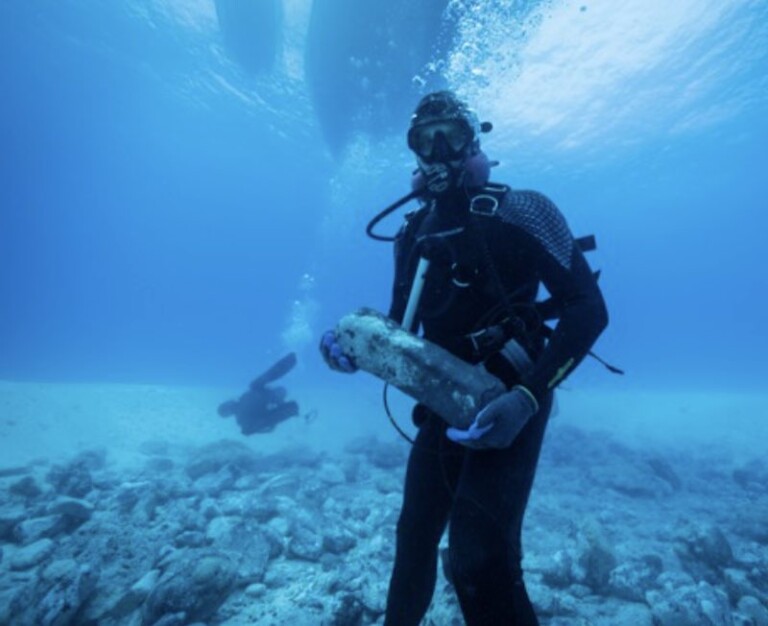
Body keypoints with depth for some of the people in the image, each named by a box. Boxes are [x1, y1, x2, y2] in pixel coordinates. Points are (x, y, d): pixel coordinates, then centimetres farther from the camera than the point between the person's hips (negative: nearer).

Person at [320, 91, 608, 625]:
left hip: (507, 400, -5)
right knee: (415, 534, 17)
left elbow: (588, 309, -14)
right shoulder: (413, 232, 8)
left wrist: (529, 396, -26)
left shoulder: (519, 211, -9)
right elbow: (401, 325, 14)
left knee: (479, 561, -16)